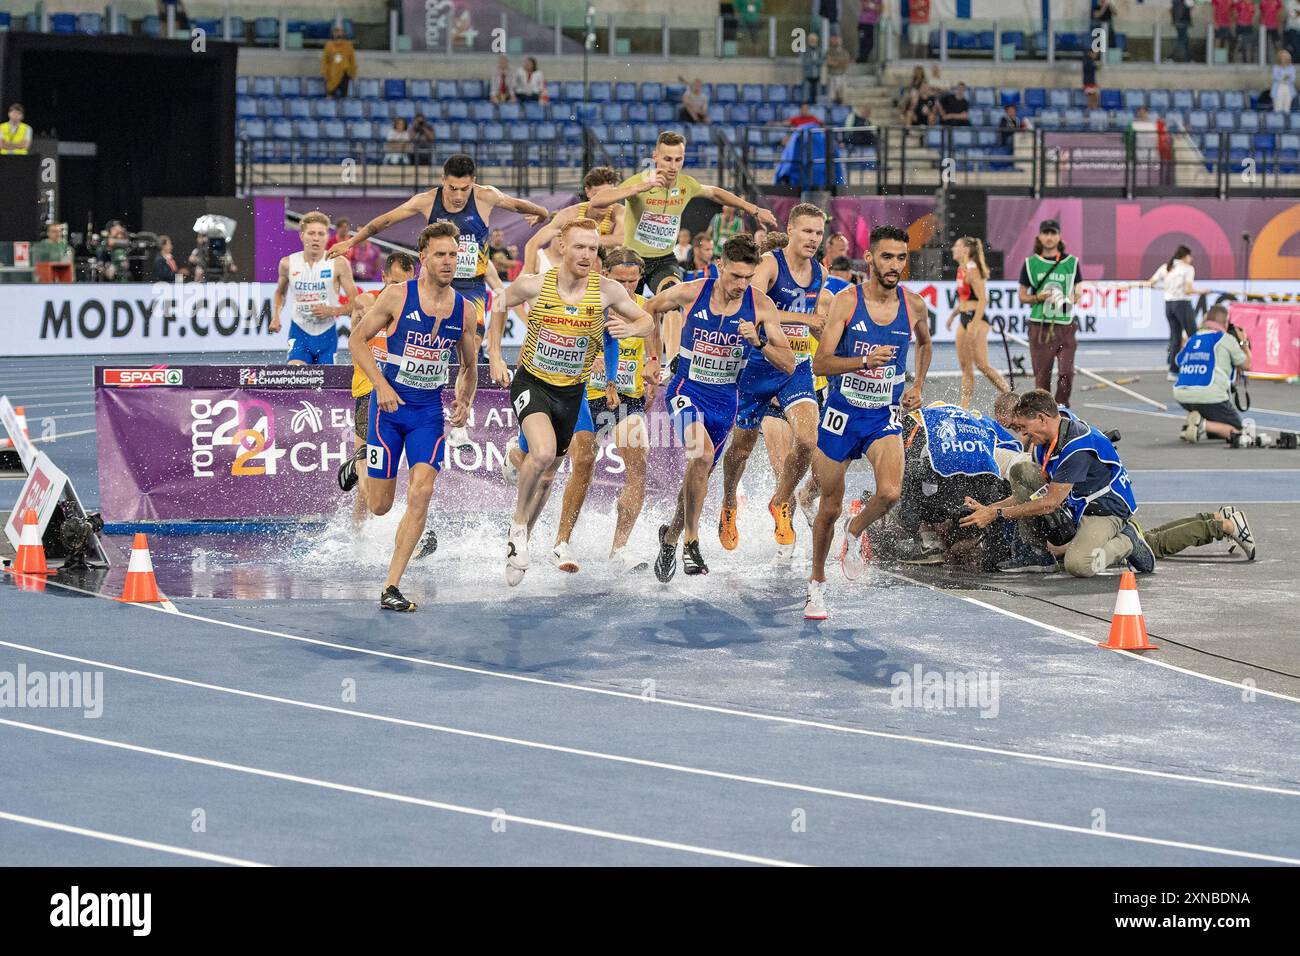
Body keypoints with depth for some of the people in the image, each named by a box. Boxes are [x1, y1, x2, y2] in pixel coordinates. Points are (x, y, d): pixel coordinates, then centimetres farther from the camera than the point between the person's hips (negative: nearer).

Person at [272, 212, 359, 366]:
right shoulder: (288, 263, -2)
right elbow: (280, 292, 19)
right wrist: (275, 316, 2)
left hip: (327, 335, 0)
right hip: (299, 332, 0)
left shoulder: (338, 264, -8)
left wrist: (332, 311, -20)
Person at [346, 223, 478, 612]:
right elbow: (358, 339, -2)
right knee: (379, 506, 2)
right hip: (390, 405, -2)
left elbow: (469, 366, 17)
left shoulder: (464, 310, 2)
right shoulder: (397, 296, -8)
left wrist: (464, 402, -1)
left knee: (421, 494, -17)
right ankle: (359, 467, 41)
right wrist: (381, 386, -14)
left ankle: (391, 586, -13)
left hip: (430, 411, 2)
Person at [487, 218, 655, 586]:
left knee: (548, 472, 14)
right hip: (531, 381, -3)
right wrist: (495, 357, 2)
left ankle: (519, 543, 35)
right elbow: (499, 305, 8)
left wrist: (631, 327, -23)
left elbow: (647, 322, 1)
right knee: (543, 452, -28)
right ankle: (518, 525, -4)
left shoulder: (606, 290, -11)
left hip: (571, 390, 3)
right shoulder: (533, 285, -13)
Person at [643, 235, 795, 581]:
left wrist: (759, 342, -27)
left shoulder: (761, 306, -10)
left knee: (699, 473, 11)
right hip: (686, 391, -3)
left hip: (725, 400, 3)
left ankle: (670, 537, 37)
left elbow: (788, 364, -10)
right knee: (702, 454, -28)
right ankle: (690, 540, -18)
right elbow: (646, 311, 8)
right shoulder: (690, 293, -13)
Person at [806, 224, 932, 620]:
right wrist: (864, 361, -32)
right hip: (842, 412, -1)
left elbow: (924, 342, 22)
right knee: (830, 507, 8)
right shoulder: (846, 301, -12)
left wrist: (918, 385, 11)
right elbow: (820, 364, -17)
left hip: (885, 417, 1)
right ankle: (817, 582, 29)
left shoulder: (914, 305, -2)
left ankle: (856, 530, 9)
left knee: (890, 493, -24)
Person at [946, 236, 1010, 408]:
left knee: (982, 364, -13)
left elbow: (983, 300, -20)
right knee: (965, 367, 7)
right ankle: (965, 406, 7)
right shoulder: (961, 269, 13)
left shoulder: (972, 271, -15)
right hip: (964, 319, 10)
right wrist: (953, 315, 26)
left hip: (976, 318, -10)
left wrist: (974, 326, -25)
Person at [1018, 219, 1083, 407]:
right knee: (1042, 374, 0)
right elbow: (1022, 297, 10)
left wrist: (1072, 298, -8)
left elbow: (1078, 292, 14)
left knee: (1067, 372, -10)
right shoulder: (1030, 264, 6)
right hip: (1040, 326, 0)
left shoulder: (1071, 262, 8)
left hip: (1065, 326, 0)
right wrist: (1038, 298, -10)